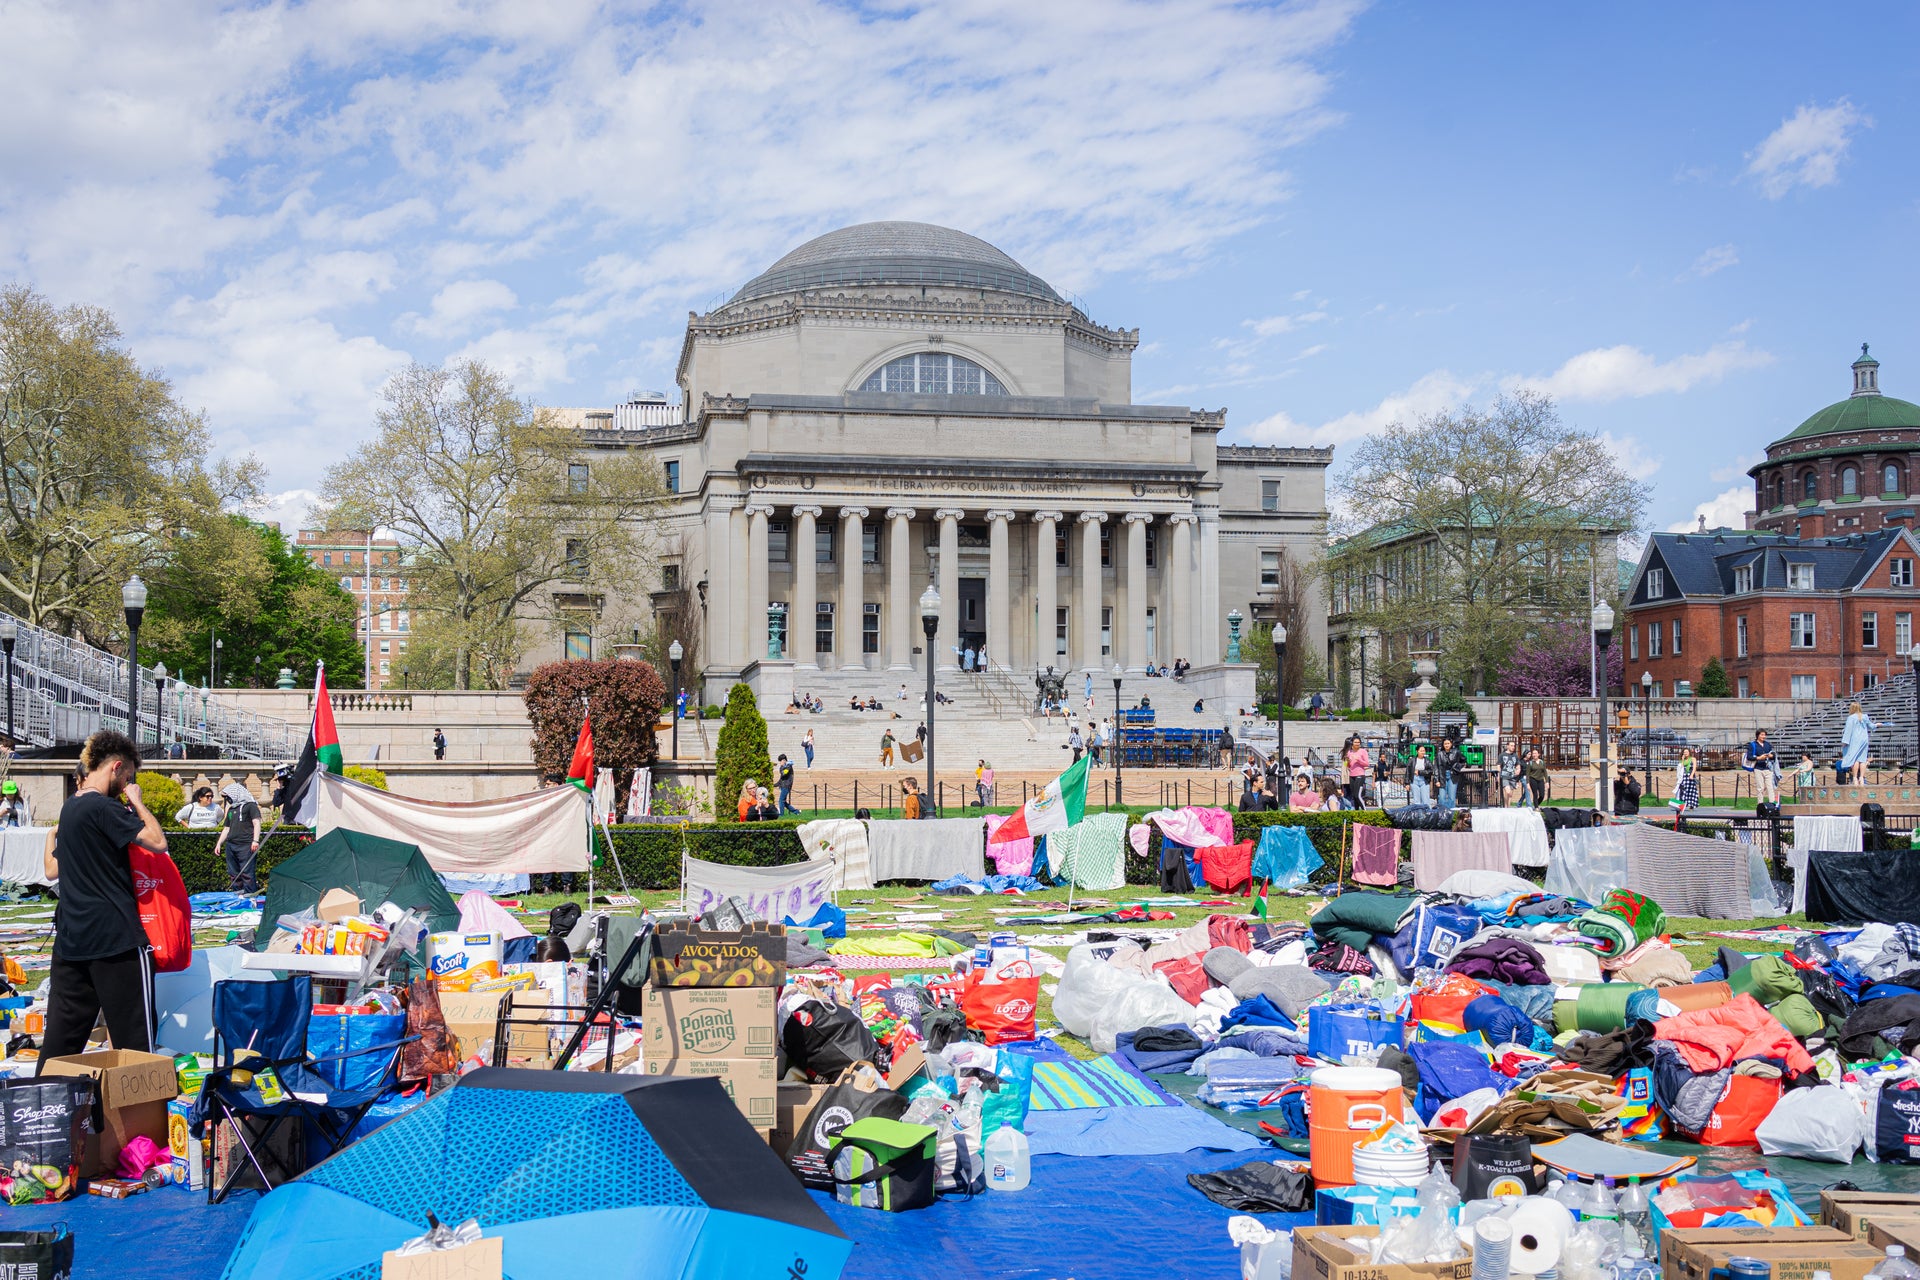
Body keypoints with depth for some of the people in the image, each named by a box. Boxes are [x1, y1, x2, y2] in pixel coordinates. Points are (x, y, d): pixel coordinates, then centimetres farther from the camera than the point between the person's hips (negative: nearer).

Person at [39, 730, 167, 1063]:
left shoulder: (69, 807, 14)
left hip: (71, 939, 8)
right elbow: (158, 841, -20)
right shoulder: (104, 808, -14)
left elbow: (53, 870, 21)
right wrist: (137, 802, -7)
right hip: (116, 937, -8)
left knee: (61, 1035, 11)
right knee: (133, 1036, -1)